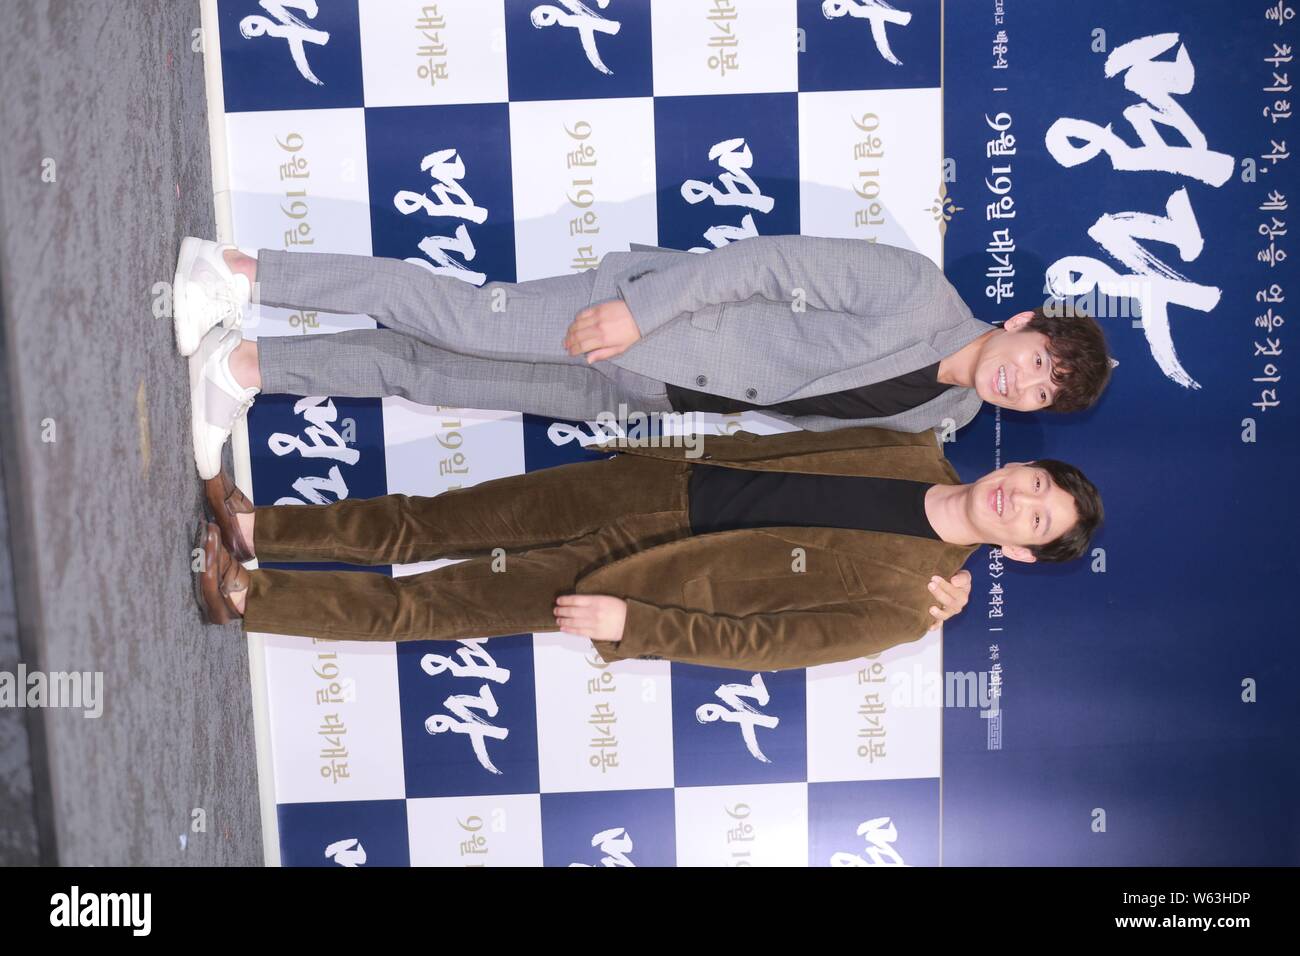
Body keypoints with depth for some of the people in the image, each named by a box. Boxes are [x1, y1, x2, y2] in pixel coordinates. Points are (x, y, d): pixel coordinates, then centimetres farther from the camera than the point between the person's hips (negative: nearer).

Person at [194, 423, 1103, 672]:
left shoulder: (905, 602, -12)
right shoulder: (917, 451, 3)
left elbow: (763, 642, -15)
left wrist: (632, 622, -20)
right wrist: (675, 449, 10)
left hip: (639, 578, -4)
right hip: (651, 487, 4)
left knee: (432, 604, -4)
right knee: (427, 523, 0)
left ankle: (243, 594, 7)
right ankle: (255, 526, 14)